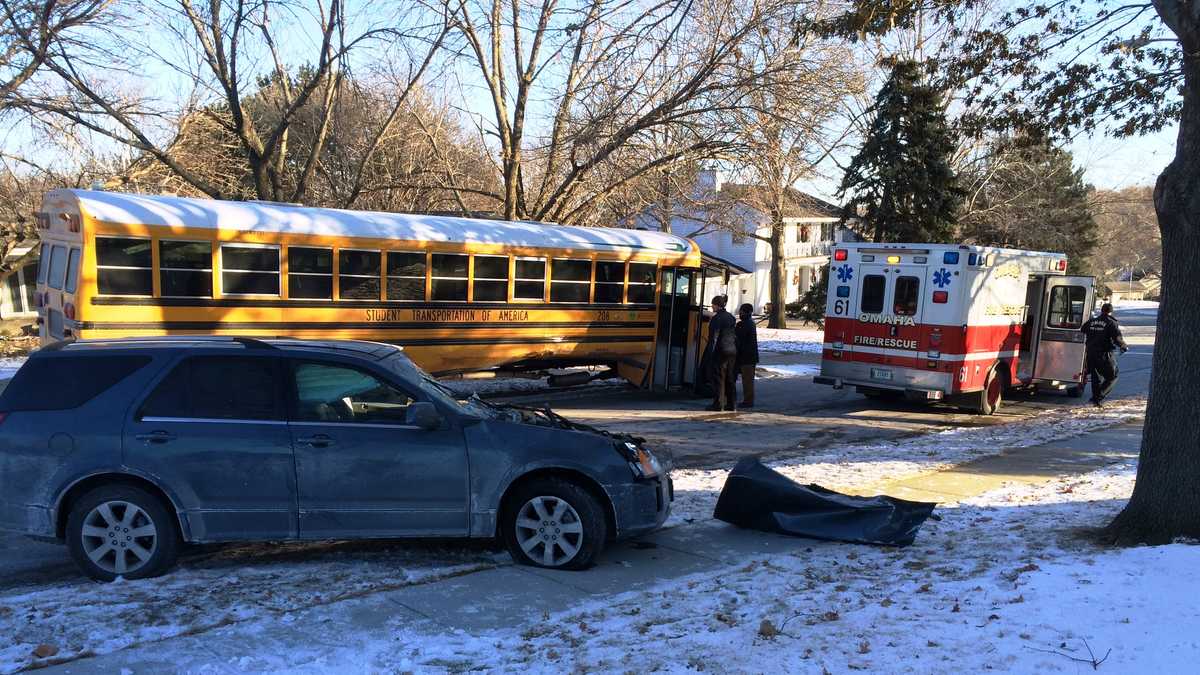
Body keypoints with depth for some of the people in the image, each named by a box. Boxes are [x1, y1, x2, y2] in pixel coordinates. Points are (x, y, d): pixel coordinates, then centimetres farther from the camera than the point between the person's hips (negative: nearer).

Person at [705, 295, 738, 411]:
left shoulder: (716, 318, -11)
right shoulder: (731, 317, 12)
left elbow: (714, 336, -14)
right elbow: (735, 335, 13)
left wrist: (711, 350, -10)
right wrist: (734, 347, 17)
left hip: (720, 351, -7)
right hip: (733, 351, 7)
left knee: (718, 377, -3)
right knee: (730, 378, 11)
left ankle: (717, 403, -4)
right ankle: (730, 403, 14)